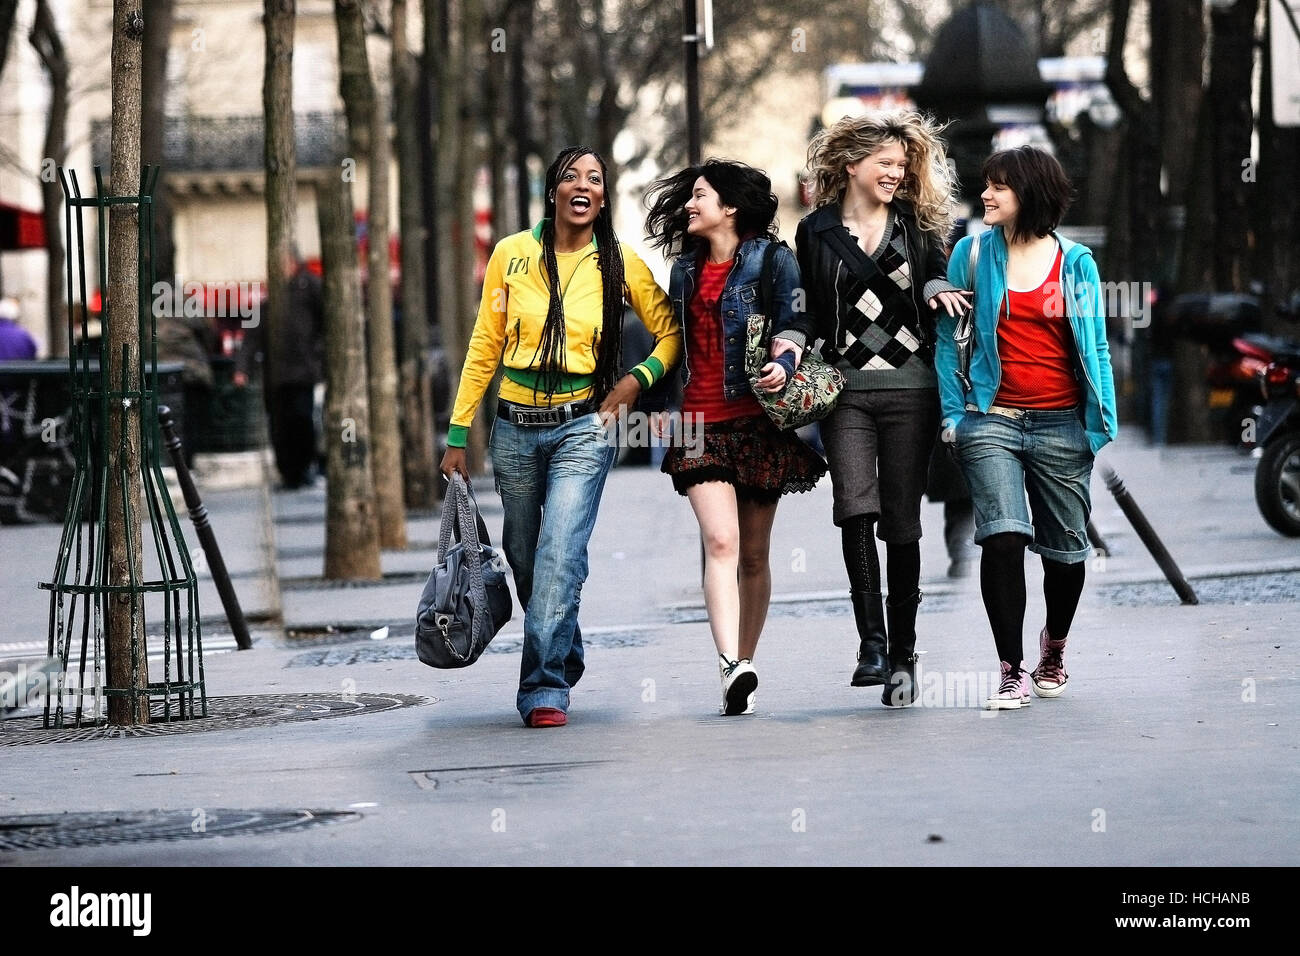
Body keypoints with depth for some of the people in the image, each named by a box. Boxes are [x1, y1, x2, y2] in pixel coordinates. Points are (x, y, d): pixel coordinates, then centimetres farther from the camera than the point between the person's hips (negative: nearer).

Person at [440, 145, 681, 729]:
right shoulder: (512, 255, 2)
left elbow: (673, 333, 9)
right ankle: (565, 659, 34)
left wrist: (637, 379, -8)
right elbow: (485, 348, 6)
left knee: (560, 556, -16)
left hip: (583, 426, -2)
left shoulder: (619, 264, 0)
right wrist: (458, 433, 4)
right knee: (525, 560, 11)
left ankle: (545, 689, -14)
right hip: (515, 427, 2)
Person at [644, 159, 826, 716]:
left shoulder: (773, 261, 2)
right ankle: (733, 667, -28)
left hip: (759, 420, -2)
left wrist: (784, 364, -24)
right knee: (721, 542, -16)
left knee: (754, 554, 5)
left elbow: (795, 325, -5)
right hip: (701, 421, 2)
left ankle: (742, 667, 15)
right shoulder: (685, 271, 16)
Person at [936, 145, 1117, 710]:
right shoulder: (973, 254, 5)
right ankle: (1012, 672, -12)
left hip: (1061, 425, 1)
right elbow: (948, 338, 8)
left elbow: (1095, 346, 8)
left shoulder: (1076, 262, 5)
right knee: (1003, 537, -17)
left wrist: (1103, 419, 1)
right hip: (992, 420, -1)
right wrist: (953, 413, 1)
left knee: (1065, 548, 8)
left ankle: (1054, 644, 36)